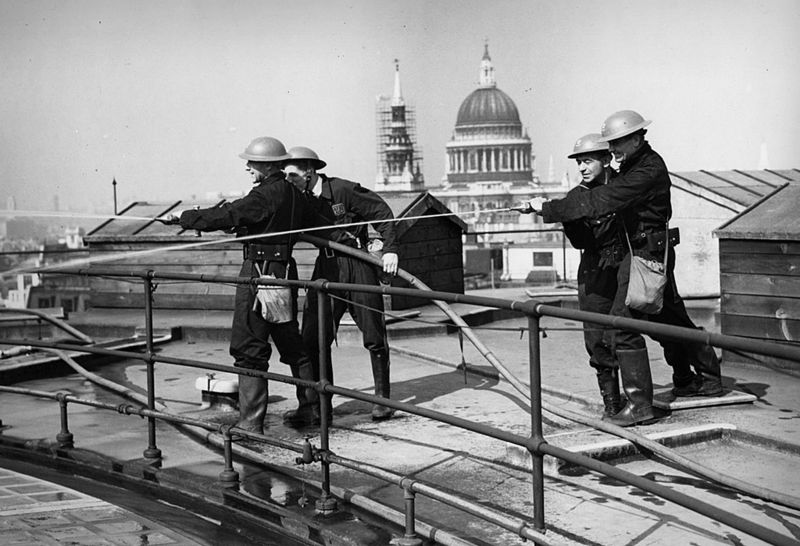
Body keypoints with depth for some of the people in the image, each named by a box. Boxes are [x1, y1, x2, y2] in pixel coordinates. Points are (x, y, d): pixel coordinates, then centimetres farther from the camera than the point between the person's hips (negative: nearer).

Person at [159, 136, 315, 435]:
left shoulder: (266, 195, -16)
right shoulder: (293, 193, 10)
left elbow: (226, 216, -19)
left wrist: (183, 217, -10)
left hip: (260, 271, -9)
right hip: (285, 269, 9)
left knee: (249, 348, -3)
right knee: (290, 341, 19)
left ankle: (251, 422, -2)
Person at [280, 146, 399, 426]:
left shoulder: (343, 190, -11)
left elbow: (382, 212, -7)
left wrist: (390, 249, -13)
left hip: (357, 265, -4)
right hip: (326, 267, 4)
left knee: (373, 336, 3)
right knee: (313, 338, -4)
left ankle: (382, 399, 18)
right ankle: (313, 406, 1)